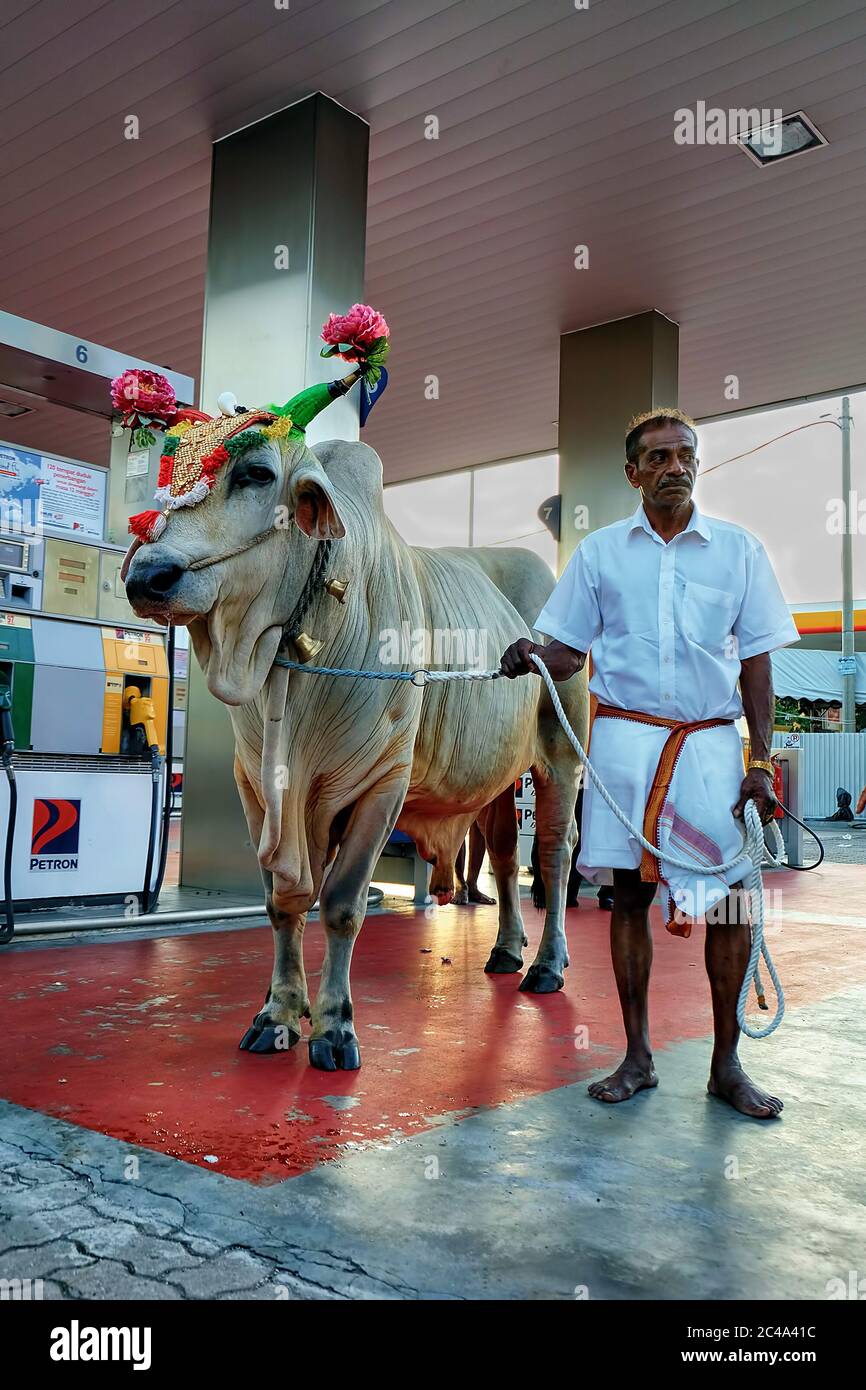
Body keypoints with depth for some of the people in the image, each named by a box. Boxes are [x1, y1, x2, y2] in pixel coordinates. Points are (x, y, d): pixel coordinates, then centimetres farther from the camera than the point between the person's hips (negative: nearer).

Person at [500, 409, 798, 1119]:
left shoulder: (739, 549, 7)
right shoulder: (600, 550, 9)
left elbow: (756, 661, 6)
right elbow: (570, 651, 10)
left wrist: (761, 761, -2)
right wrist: (532, 656, -13)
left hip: (711, 742, 0)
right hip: (624, 739, 1)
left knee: (731, 897, -4)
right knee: (629, 893, 5)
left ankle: (727, 1063, 12)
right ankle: (637, 1056, 18)